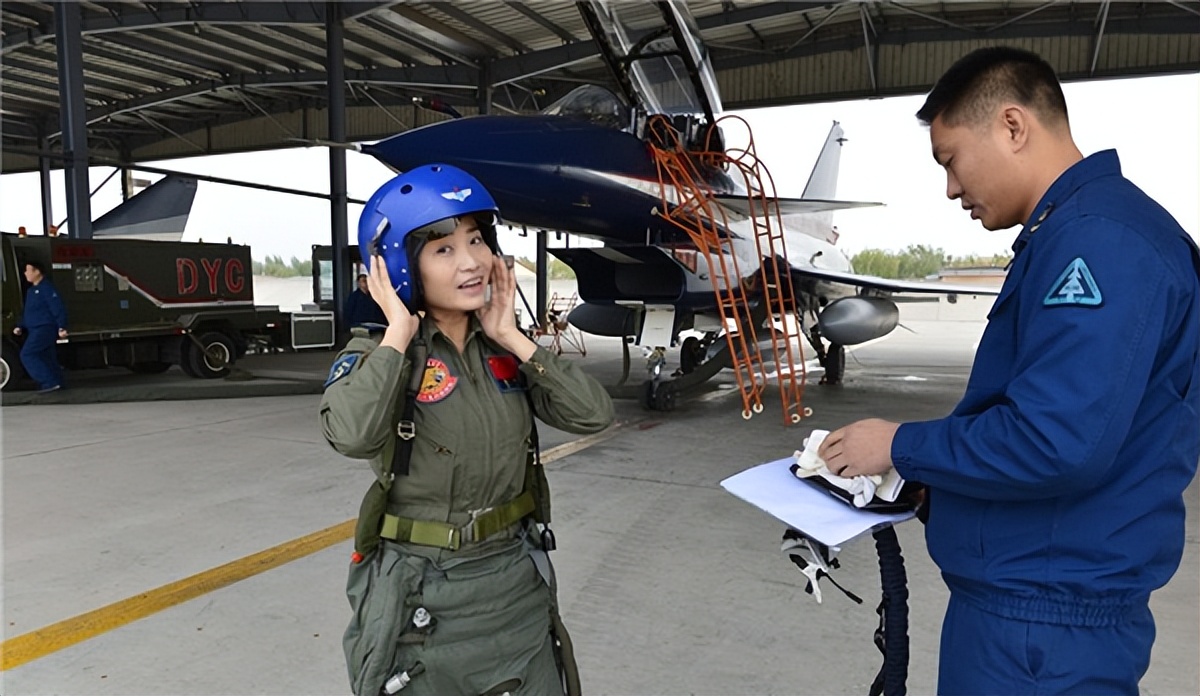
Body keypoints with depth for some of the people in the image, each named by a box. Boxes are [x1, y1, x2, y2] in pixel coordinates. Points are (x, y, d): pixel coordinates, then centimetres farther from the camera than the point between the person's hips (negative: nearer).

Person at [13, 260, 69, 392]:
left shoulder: (46, 287, -9)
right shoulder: (31, 290, 20)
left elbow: (58, 308, -17)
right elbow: (27, 312, 26)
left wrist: (61, 327, -24)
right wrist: (20, 327, 13)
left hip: (45, 329, -10)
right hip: (36, 330, 10)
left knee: (27, 355, -16)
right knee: (47, 360, 9)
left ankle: (50, 382, -18)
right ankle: (55, 383, 13)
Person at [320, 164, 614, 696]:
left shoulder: (505, 351, 1)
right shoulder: (377, 356, -11)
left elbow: (593, 414, -10)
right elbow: (352, 436, -33)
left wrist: (512, 339, -10)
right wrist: (399, 333, -22)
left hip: (516, 580, 4)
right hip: (420, 593, -4)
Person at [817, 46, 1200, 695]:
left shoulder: (1098, 238, -21)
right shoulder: (1071, 232, 12)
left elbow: (1057, 441, -29)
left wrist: (903, 446, -15)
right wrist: (930, 473, 8)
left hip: (1040, 620, -9)